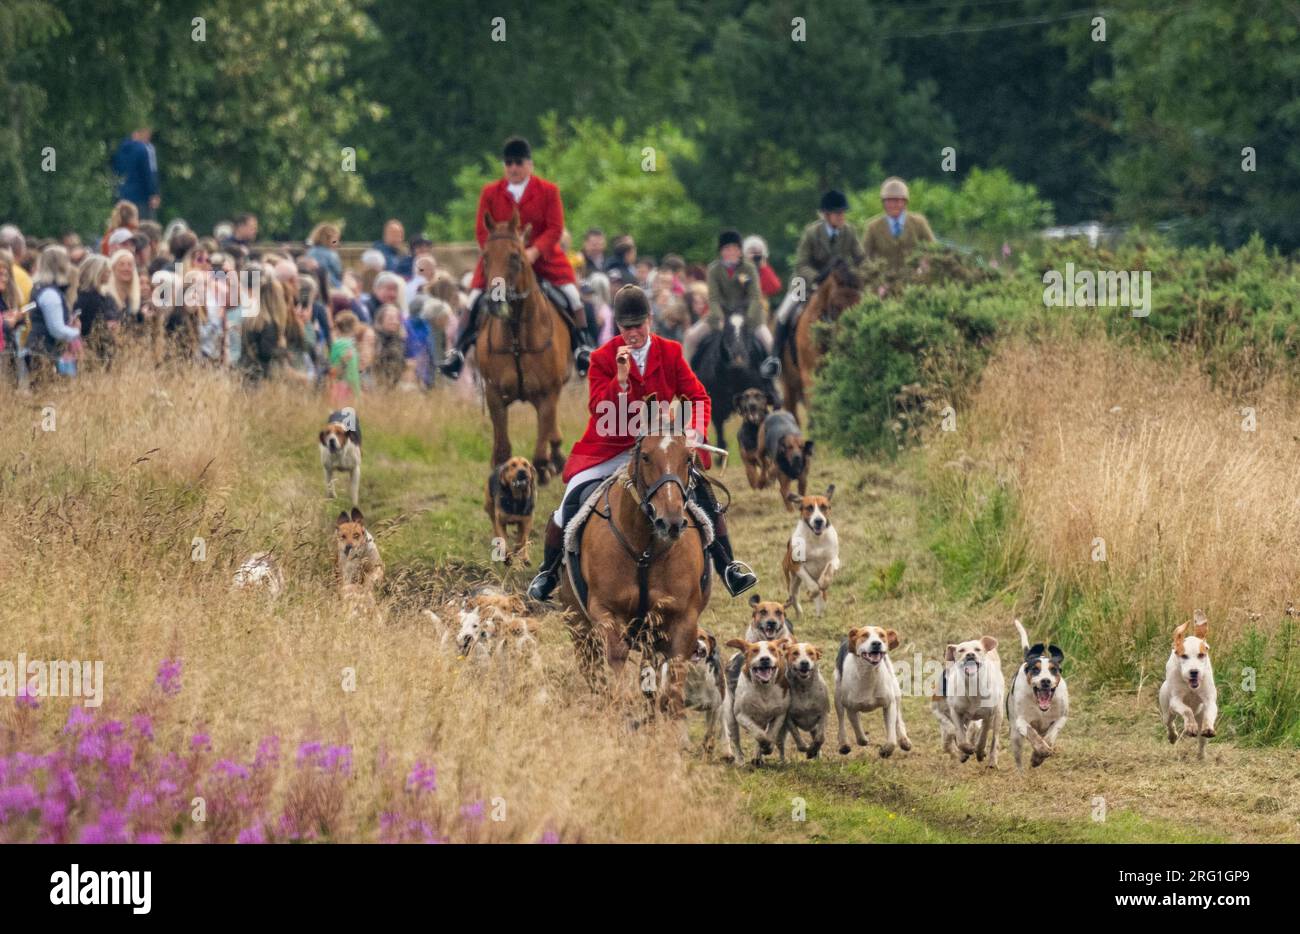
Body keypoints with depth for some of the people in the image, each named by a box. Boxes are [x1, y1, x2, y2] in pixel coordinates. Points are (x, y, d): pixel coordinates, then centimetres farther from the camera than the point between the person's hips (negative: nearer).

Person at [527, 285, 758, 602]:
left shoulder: (670, 353, -4)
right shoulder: (603, 358, -9)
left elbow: (698, 397, -2)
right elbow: (598, 410, -17)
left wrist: (694, 431, -21)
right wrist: (620, 379, -31)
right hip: (611, 449, -1)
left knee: (702, 490, -14)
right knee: (573, 499, -14)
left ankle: (727, 567, -5)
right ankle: (548, 571, 8)